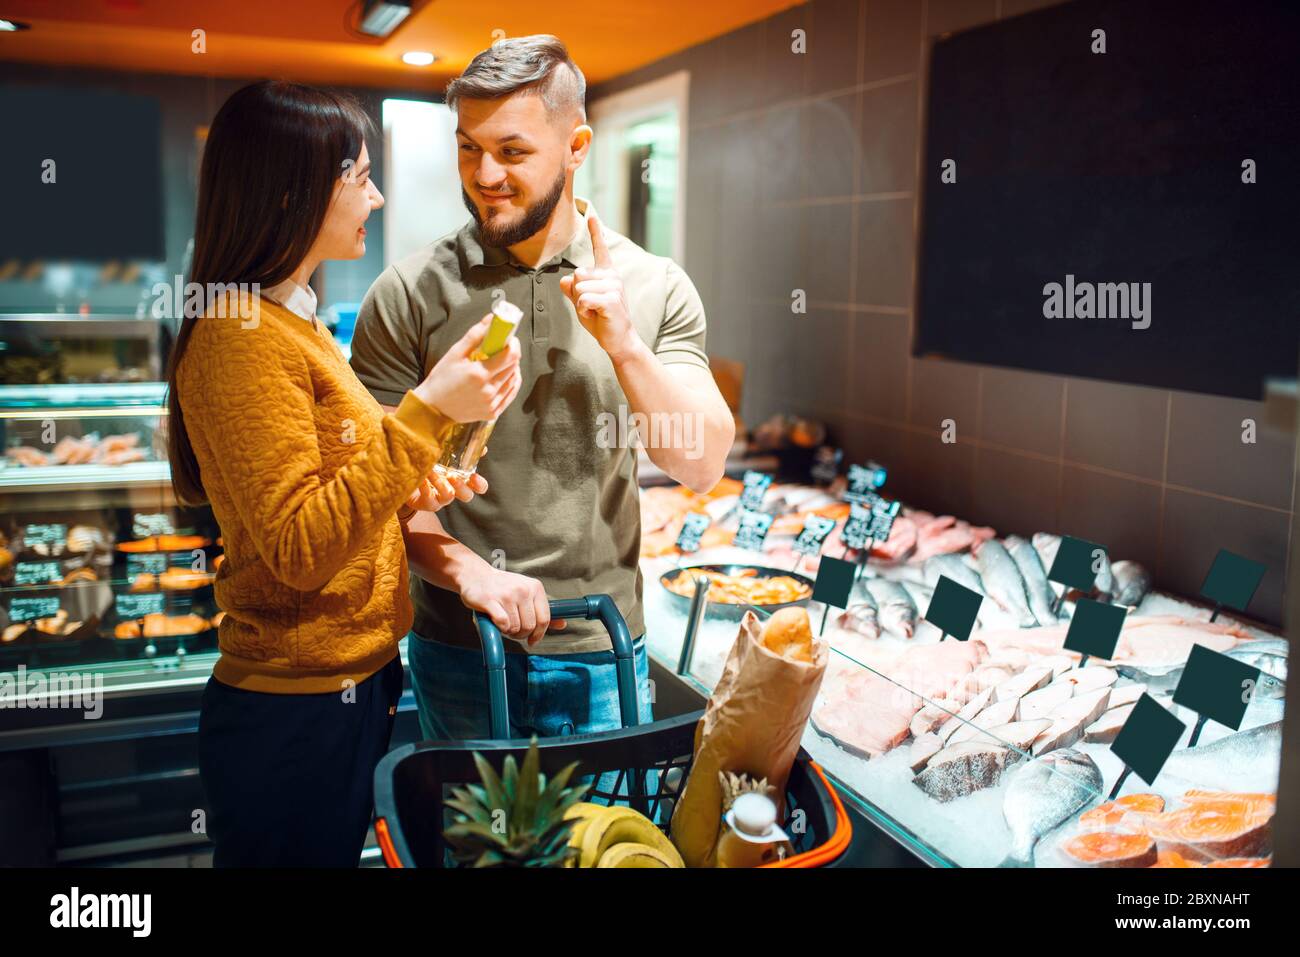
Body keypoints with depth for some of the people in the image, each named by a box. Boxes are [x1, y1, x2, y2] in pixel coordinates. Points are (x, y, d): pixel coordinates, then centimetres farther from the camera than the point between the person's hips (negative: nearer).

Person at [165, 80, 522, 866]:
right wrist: (426, 414, -26)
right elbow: (299, 548, -23)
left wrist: (407, 492, 2)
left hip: (349, 685, 9)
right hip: (297, 712, -9)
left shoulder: (292, 323, 12)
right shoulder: (243, 338, -18)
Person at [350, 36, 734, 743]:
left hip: (604, 655, 1)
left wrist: (623, 343, -19)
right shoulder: (407, 294, -6)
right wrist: (465, 568, -21)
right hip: (457, 652, -1)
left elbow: (701, 466, -7)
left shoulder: (654, 286, -2)